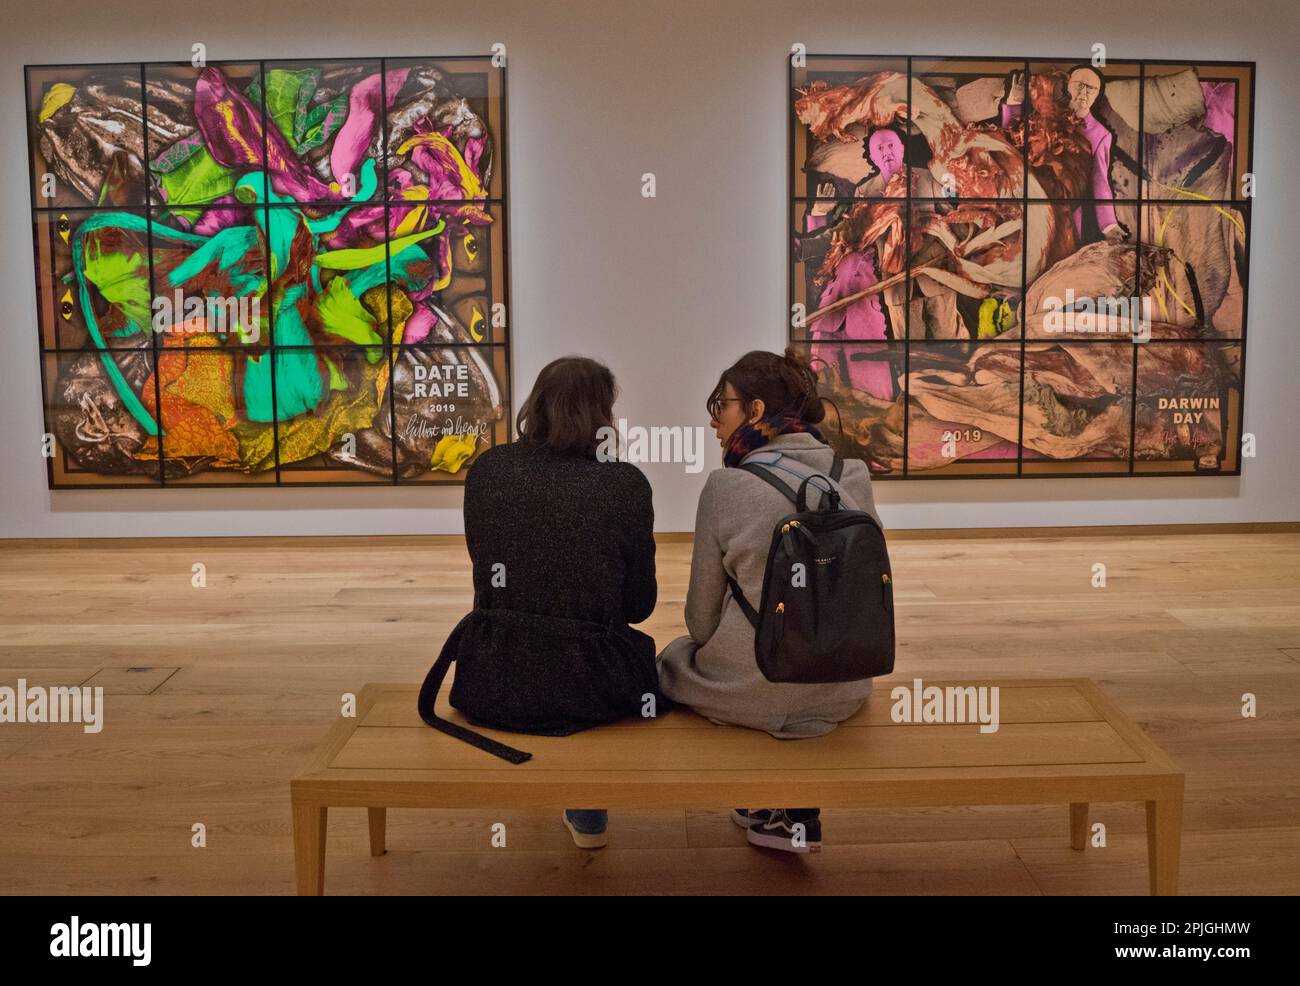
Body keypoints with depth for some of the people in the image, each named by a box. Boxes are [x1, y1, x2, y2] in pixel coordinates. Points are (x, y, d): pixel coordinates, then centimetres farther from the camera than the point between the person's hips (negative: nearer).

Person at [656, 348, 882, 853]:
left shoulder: (726, 485, -15)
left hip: (751, 695, -4)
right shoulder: (856, 476, -3)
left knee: (673, 657, 26)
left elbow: (702, 621, -7)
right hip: (842, 692, 4)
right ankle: (796, 813, 34)